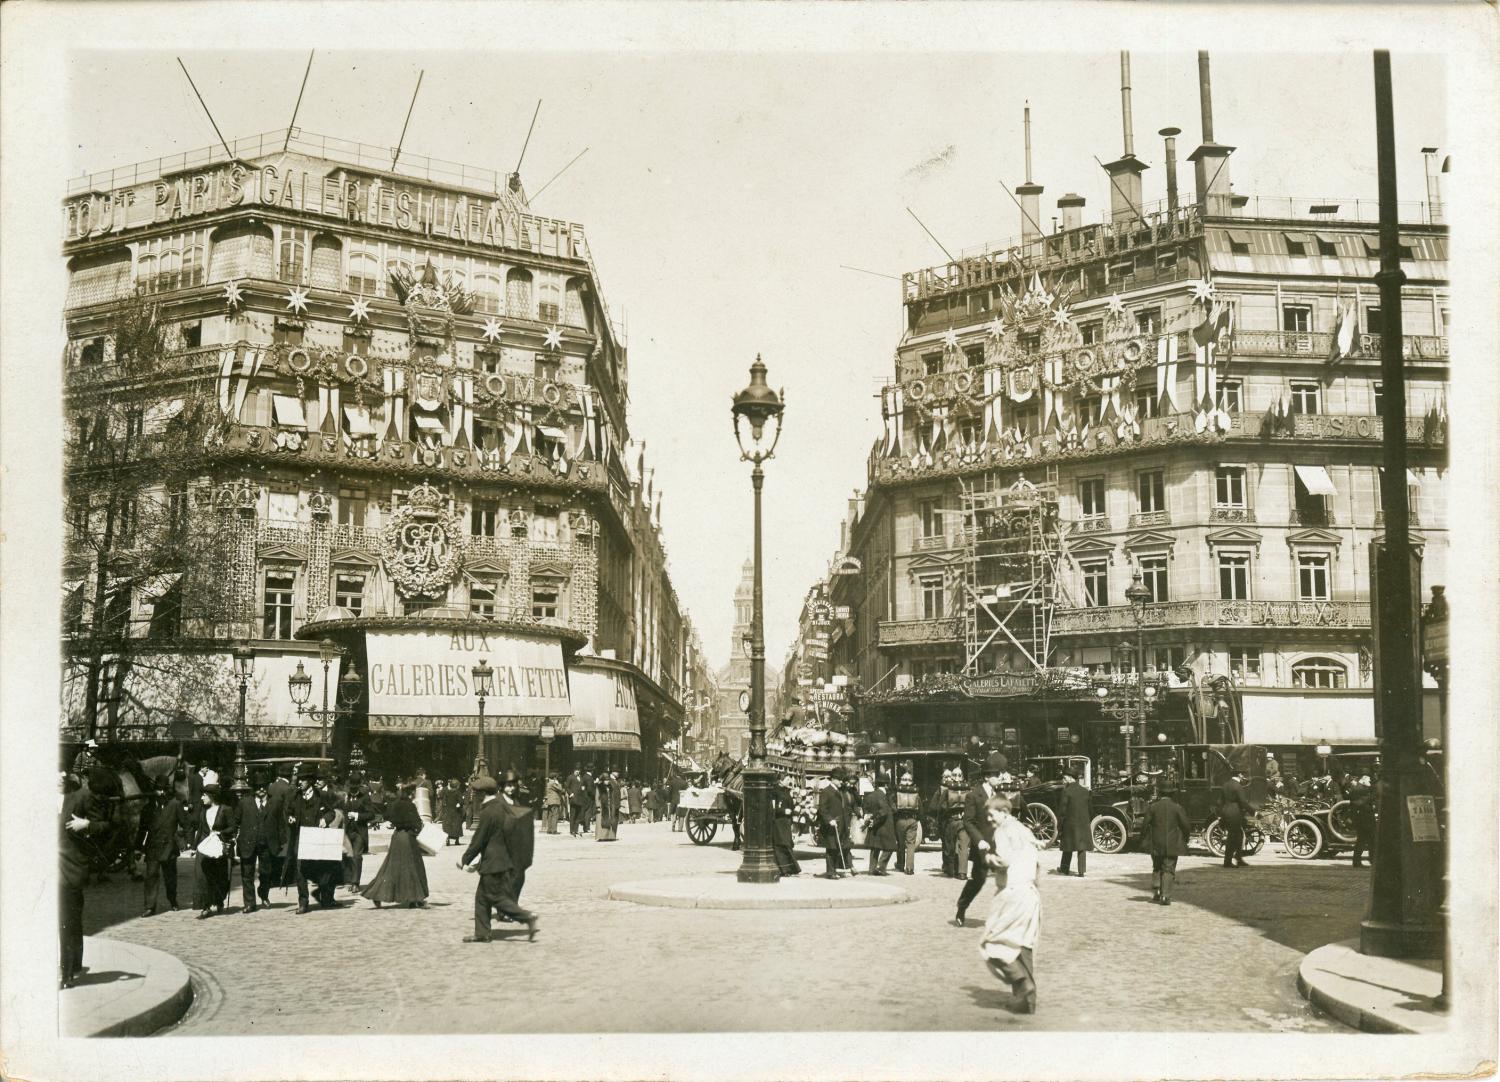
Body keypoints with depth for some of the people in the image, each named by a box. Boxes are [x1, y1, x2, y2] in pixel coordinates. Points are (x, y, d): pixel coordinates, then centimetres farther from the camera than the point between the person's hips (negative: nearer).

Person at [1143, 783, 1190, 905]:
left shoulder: (1153, 807, -2)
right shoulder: (1177, 807, -4)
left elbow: (1146, 824, -2)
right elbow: (1185, 825, -3)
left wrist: (1145, 839, 9)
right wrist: (1185, 839, 12)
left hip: (1156, 844, 1)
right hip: (1172, 845, -1)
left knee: (1157, 868, 18)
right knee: (1168, 870, 2)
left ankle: (1156, 892, 9)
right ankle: (1165, 896, -6)